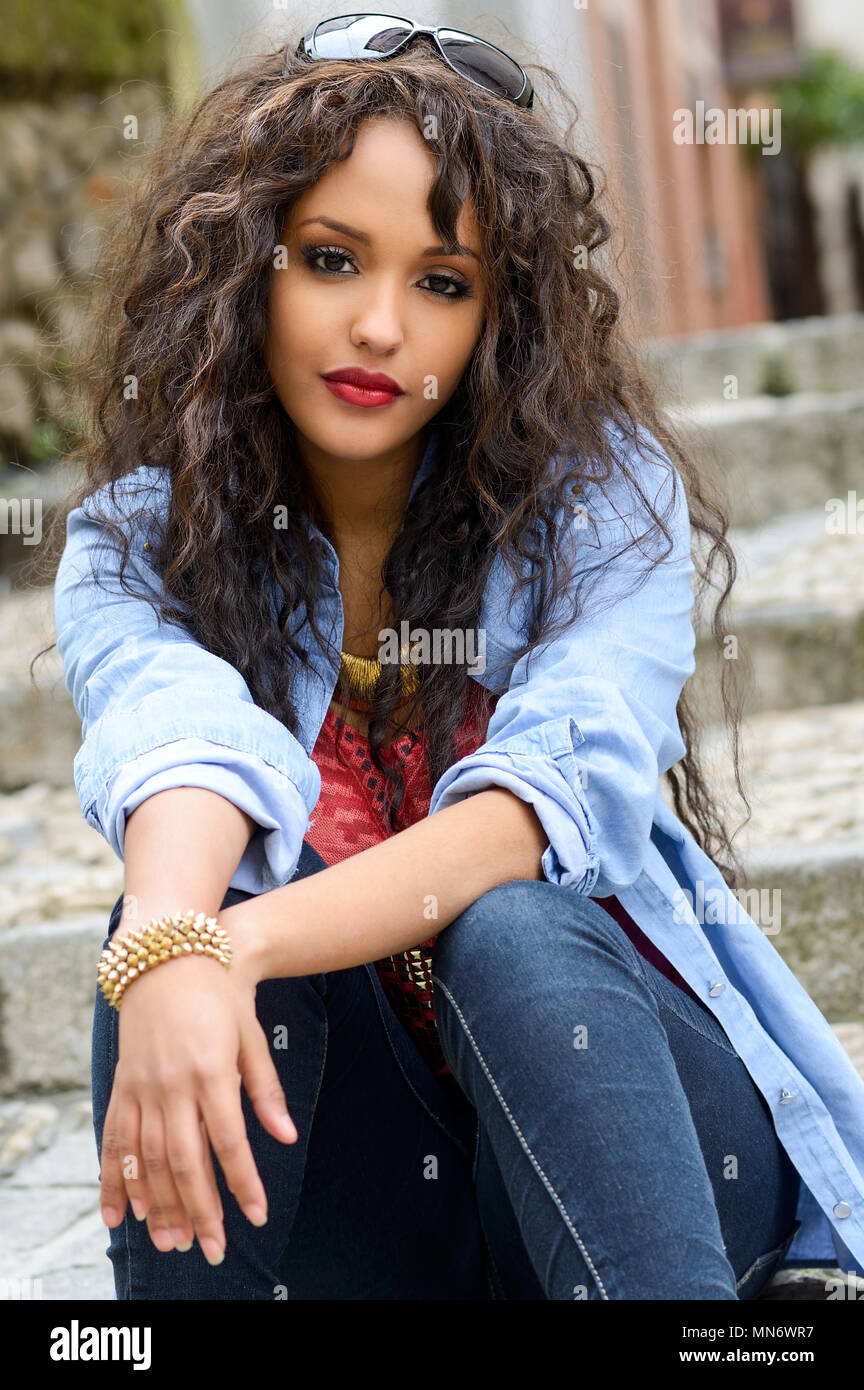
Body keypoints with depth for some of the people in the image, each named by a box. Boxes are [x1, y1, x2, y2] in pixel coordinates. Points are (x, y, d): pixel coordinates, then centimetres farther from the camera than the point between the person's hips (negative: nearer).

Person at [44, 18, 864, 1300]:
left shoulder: (601, 496, -7)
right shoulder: (140, 541, -4)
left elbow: (559, 788, -26)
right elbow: (184, 740, -27)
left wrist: (245, 944, -41)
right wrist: (171, 948, -50)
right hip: (339, 1192, 1)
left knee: (508, 930, -31)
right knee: (189, 902, -26)